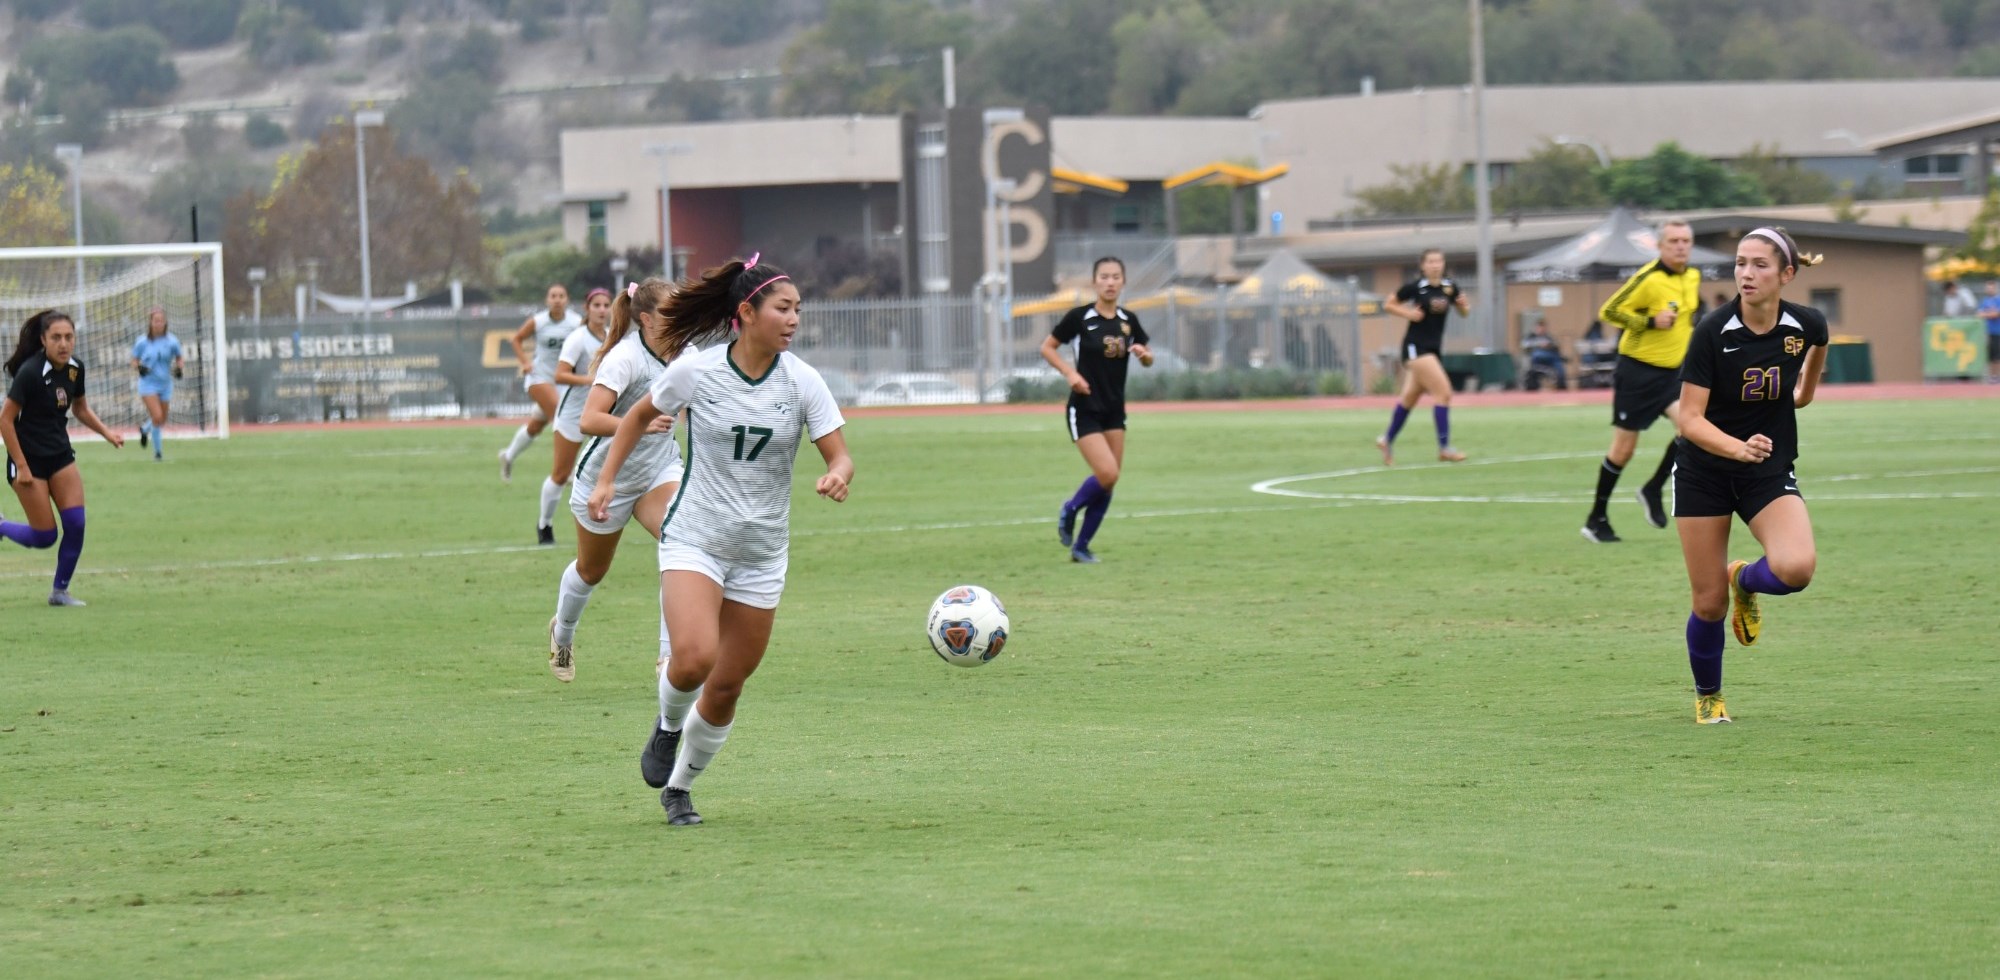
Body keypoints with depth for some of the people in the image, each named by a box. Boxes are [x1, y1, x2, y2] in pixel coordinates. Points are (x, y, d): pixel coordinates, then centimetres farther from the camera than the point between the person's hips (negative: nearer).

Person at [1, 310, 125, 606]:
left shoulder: (75, 368, -1)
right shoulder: (30, 372, -22)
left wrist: (106, 432, 0)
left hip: (60, 456, 6)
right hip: (30, 459, -6)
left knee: (75, 525, -7)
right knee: (45, 536, -4)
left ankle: (60, 591, 9)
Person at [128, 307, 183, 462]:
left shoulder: (172, 341, -3)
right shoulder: (142, 343, -5)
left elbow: (179, 359, 10)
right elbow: (134, 362, 5)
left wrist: (179, 368, -11)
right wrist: (139, 367, -18)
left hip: (165, 384, 3)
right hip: (148, 384, -3)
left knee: (162, 420, 10)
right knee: (157, 417, -17)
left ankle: (145, 427, 45)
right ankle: (157, 451, 2)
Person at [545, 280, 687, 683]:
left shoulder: (682, 353, -6)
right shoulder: (625, 358, -27)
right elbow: (588, 421, -38)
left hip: (660, 468, 4)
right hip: (608, 477, -4)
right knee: (591, 570, 18)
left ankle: (670, 653, -22)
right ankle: (562, 633, 50)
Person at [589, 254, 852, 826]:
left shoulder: (802, 381, -5)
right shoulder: (695, 372, -8)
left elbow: (840, 458, -6)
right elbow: (641, 415, 10)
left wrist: (837, 477, -29)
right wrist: (606, 479, 5)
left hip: (762, 555, 3)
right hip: (694, 539, -3)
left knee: (727, 684, 6)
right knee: (695, 657, -26)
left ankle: (679, 787, 28)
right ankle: (668, 727, 7)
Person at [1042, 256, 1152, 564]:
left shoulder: (1128, 321, 5)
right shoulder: (1079, 317, -9)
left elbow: (1148, 359, 16)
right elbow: (1047, 347, 0)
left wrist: (1143, 354, -8)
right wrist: (1070, 372, -15)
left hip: (1114, 411, 5)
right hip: (1085, 410, -5)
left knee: (1109, 482, 3)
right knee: (1107, 474, -18)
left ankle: (1081, 546, 15)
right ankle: (1070, 510, 12)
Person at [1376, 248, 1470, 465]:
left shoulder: (1450, 287, 3)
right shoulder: (1414, 287, -10)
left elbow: (1464, 313, 15)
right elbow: (1388, 305, 1)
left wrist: (1465, 305, -8)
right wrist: (1408, 313, -16)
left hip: (1435, 348, 6)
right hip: (1416, 347, -6)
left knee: (1410, 397, 17)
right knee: (1443, 392, -17)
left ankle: (1387, 440, 32)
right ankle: (1444, 447, -16)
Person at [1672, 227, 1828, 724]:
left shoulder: (1807, 325, -11)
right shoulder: (1713, 332, -20)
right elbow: (1691, 420, -21)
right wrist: (1739, 447, -38)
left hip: (1770, 472, 2)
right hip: (1704, 473, -2)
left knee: (1795, 568, -26)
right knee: (1710, 604, 0)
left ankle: (1746, 579, 11)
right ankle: (1708, 696, 29)